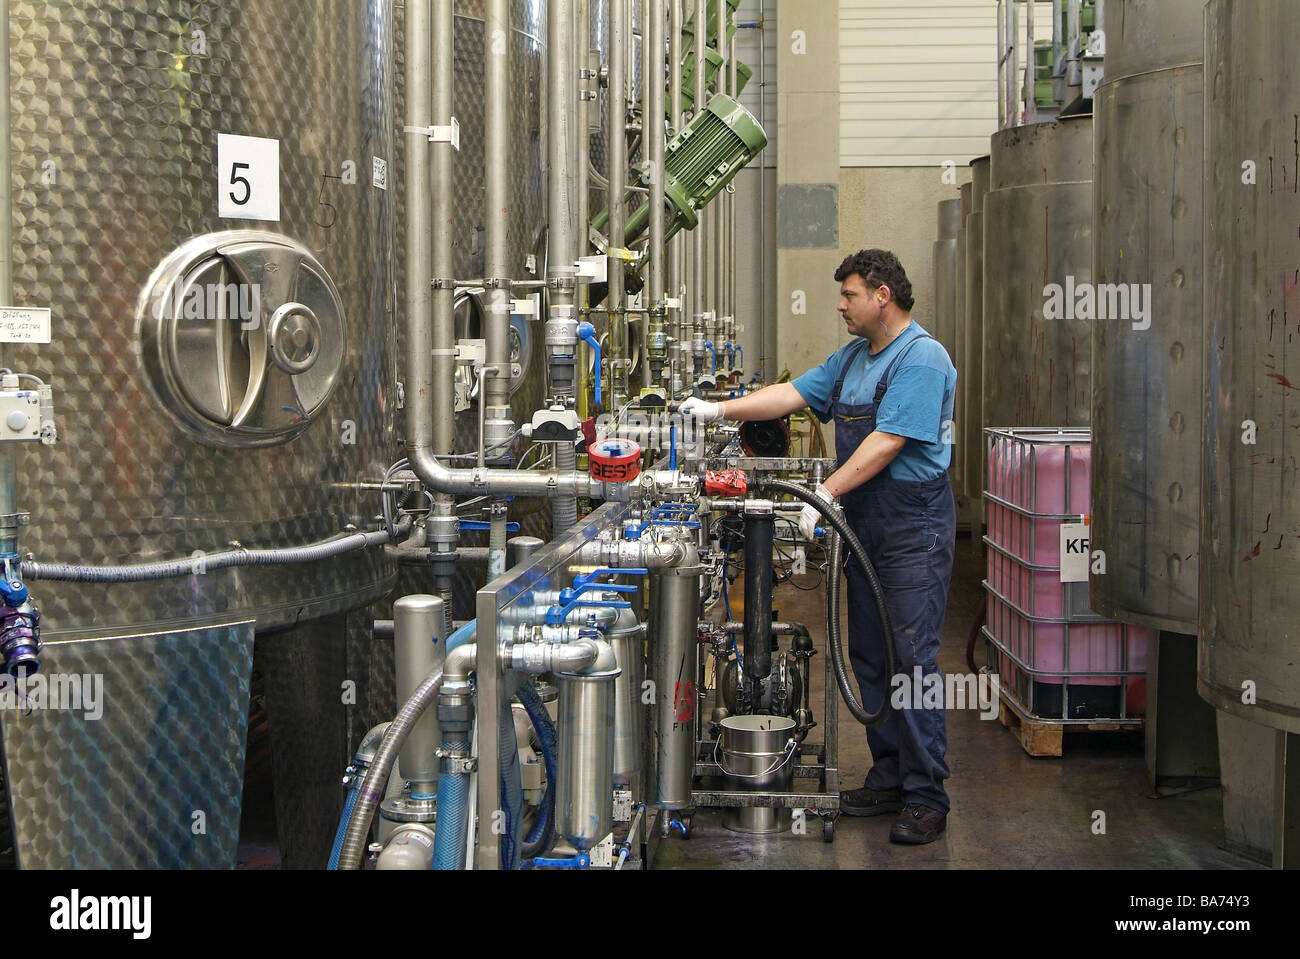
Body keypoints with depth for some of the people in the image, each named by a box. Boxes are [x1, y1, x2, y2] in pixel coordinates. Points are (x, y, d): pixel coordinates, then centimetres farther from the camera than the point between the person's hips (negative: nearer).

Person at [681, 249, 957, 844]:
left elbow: (888, 442, -20)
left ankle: (926, 797, -3)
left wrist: (827, 493, -23)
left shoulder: (921, 358, -13)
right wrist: (720, 410, 7)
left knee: (912, 659, -8)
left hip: (913, 526, -9)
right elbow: (794, 394, 16)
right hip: (863, 525, 9)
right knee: (868, 656, 11)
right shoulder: (851, 357, 16)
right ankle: (888, 778, 20)